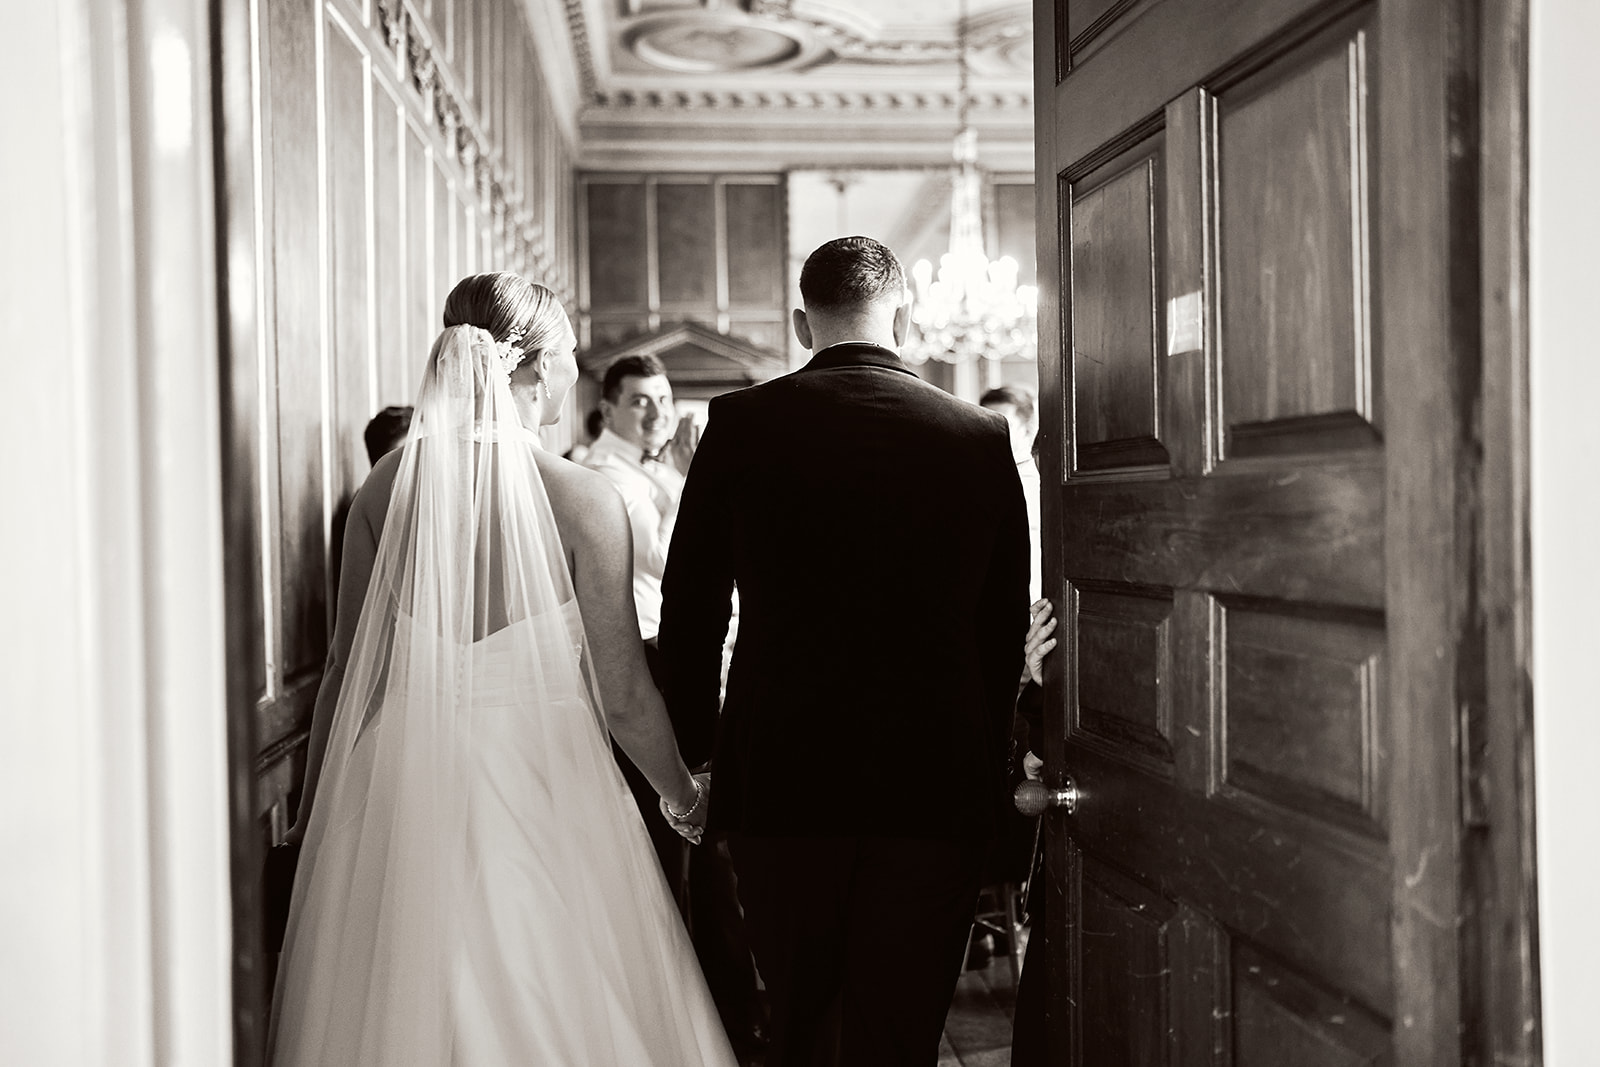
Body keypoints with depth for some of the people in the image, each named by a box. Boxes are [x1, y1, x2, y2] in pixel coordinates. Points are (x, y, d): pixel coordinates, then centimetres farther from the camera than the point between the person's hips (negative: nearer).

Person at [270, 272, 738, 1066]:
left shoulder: (388, 484, -2)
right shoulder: (580, 499, -12)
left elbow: (347, 666, 2)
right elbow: (622, 696, -8)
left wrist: (314, 812, 14)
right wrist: (685, 798, 9)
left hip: (399, 793, 4)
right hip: (538, 786, -4)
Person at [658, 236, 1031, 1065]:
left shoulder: (741, 424, -3)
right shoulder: (981, 438, -1)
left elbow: (690, 607, 1)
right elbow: (1005, 624, 5)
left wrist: (693, 751, 12)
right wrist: (987, 769, 16)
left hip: (779, 776, 0)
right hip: (936, 781, 0)